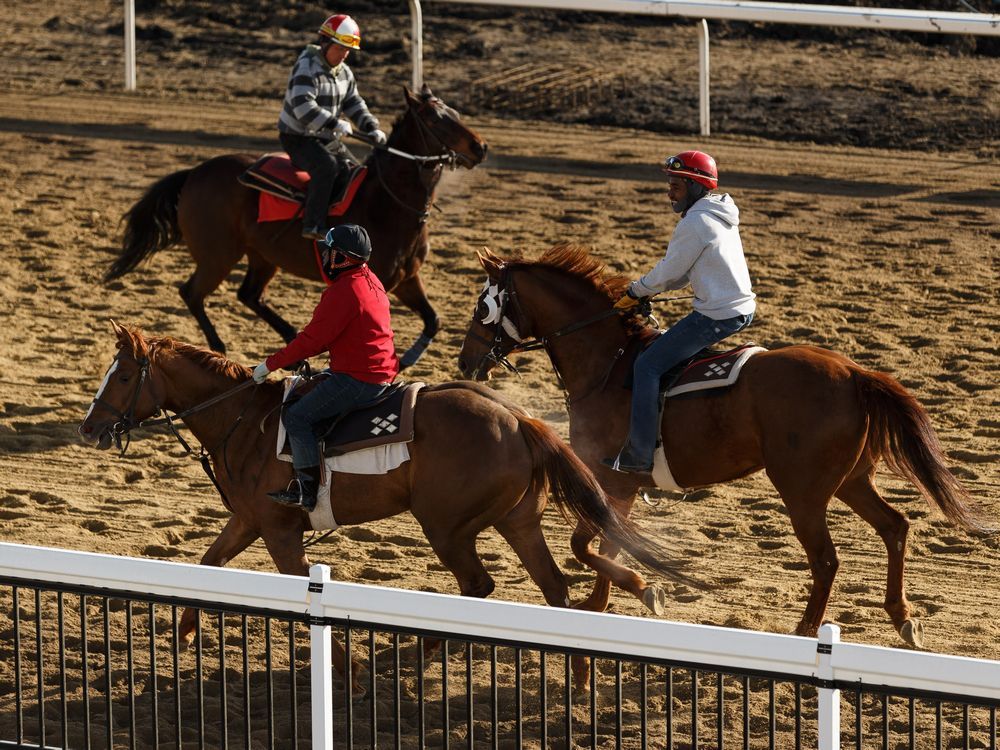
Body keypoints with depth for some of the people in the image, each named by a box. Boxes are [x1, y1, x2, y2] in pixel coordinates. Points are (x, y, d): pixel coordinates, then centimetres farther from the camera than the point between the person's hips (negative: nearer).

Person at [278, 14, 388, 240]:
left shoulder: (344, 73, 8)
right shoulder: (307, 68, -19)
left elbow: (354, 105, 14)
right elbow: (303, 107, -30)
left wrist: (372, 129, -2)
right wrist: (334, 124, -34)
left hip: (327, 138, 9)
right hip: (297, 137, -9)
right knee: (327, 166, -32)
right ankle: (313, 226, -34)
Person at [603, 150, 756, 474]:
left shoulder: (694, 224, -17)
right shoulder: (722, 218, 15)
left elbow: (669, 272, -11)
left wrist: (636, 291, 7)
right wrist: (644, 290, 14)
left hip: (717, 315, -10)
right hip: (742, 309, 10)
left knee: (648, 366, -6)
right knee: (668, 347, 28)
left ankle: (639, 456, -8)